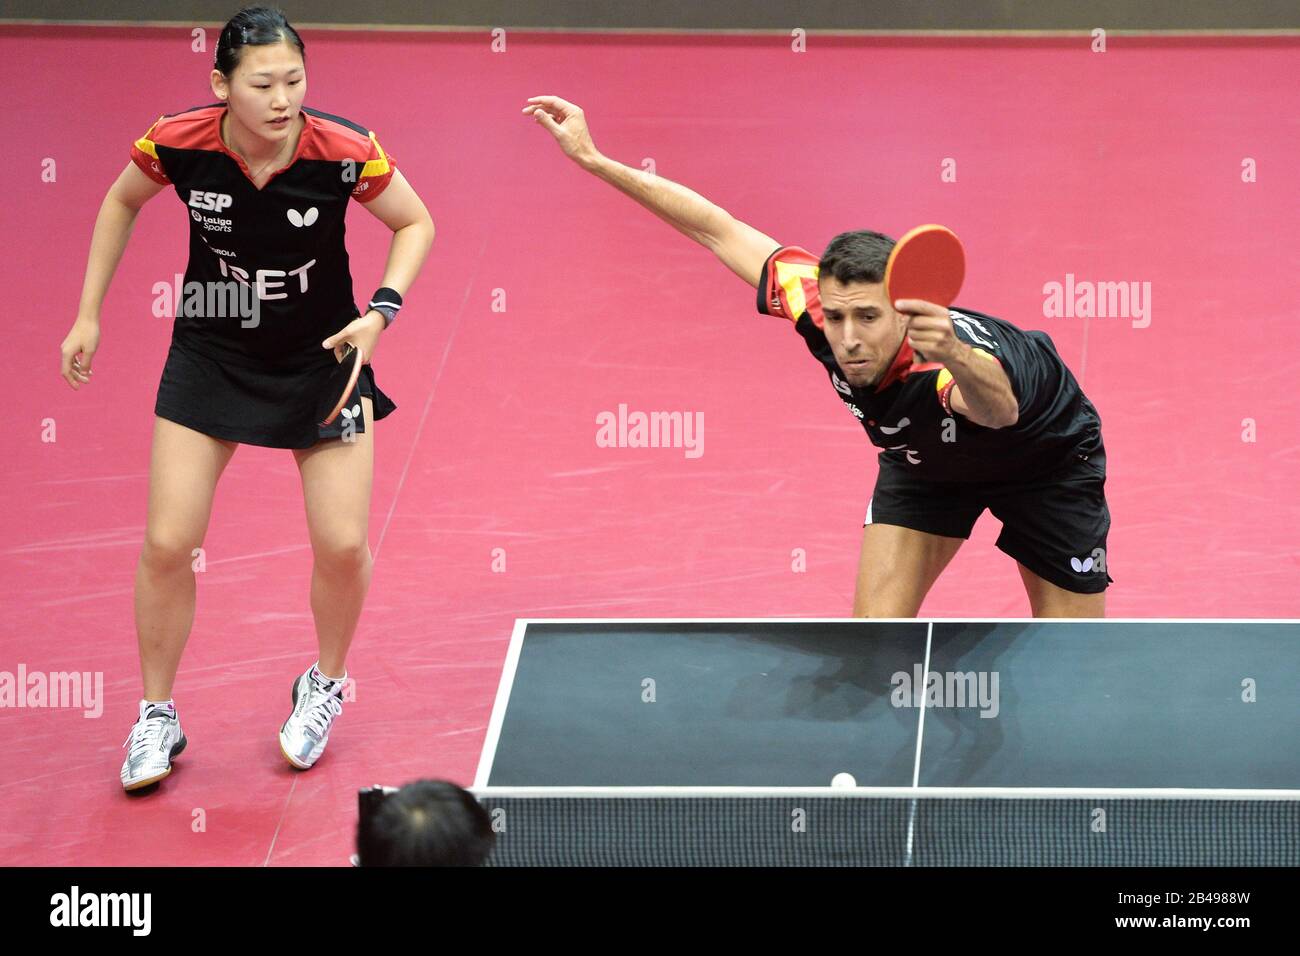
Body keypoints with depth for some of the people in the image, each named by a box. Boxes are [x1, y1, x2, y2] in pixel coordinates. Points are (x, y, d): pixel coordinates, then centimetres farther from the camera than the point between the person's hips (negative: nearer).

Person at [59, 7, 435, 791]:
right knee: (168, 544, -5)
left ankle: (325, 688, 26)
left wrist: (380, 312, -19)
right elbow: (122, 202, 3)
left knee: (343, 544, -4)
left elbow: (415, 224, -5)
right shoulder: (177, 144, -21)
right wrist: (89, 314, 3)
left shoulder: (345, 152, -24)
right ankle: (157, 717, 16)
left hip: (321, 356, -1)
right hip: (211, 352, 1)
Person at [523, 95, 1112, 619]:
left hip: (1043, 462, -4)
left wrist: (955, 355, -93)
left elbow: (998, 406, -73)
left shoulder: (962, 361, -48)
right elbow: (720, 229, -21)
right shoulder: (820, 306, -33)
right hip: (922, 460, 4)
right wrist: (593, 158, -21)